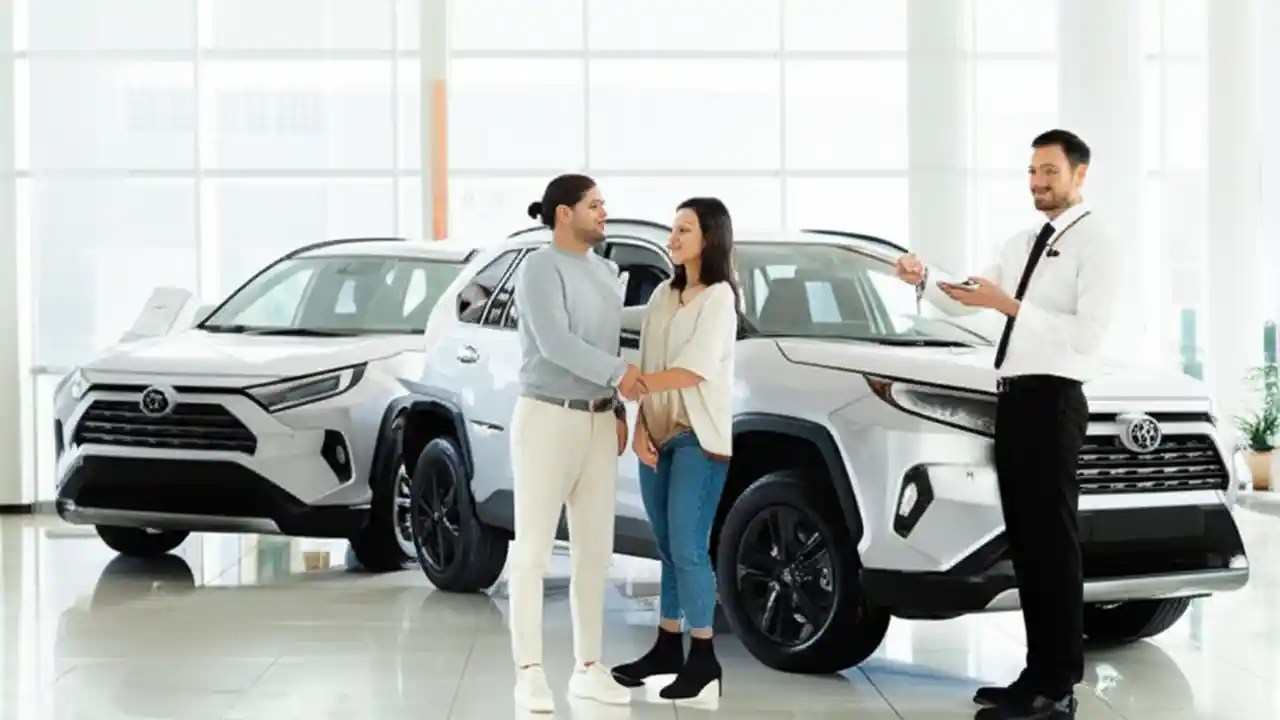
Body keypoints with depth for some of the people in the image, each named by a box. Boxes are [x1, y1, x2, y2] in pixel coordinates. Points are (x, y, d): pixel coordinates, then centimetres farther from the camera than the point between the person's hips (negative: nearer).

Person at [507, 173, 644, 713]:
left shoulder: (605, 272, 14)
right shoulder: (540, 268, -11)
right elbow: (555, 344, -21)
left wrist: (617, 411, 12)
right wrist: (618, 374, -21)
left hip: (596, 421, 8)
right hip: (546, 418, -8)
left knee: (594, 548, 7)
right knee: (533, 548, -6)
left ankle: (588, 668, 13)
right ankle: (530, 672, -4)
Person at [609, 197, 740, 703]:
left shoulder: (718, 297, -6)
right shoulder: (663, 295, 14)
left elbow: (695, 370, -17)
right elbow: (648, 369, 11)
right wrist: (640, 427, -1)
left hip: (698, 439, -6)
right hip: (658, 437, 7)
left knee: (688, 549, -8)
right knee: (668, 549, 11)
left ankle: (703, 658, -1)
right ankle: (668, 647, 18)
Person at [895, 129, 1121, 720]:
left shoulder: (1095, 244, -5)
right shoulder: (1021, 245, 21)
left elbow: (1088, 334, -15)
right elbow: (967, 300, 16)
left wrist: (1008, 305, -19)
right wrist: (924, 281, -4)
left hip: (1051, 401, -9)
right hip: (1013, 400, 9)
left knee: (1052, 542, -8)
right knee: (1025, 541, 11)